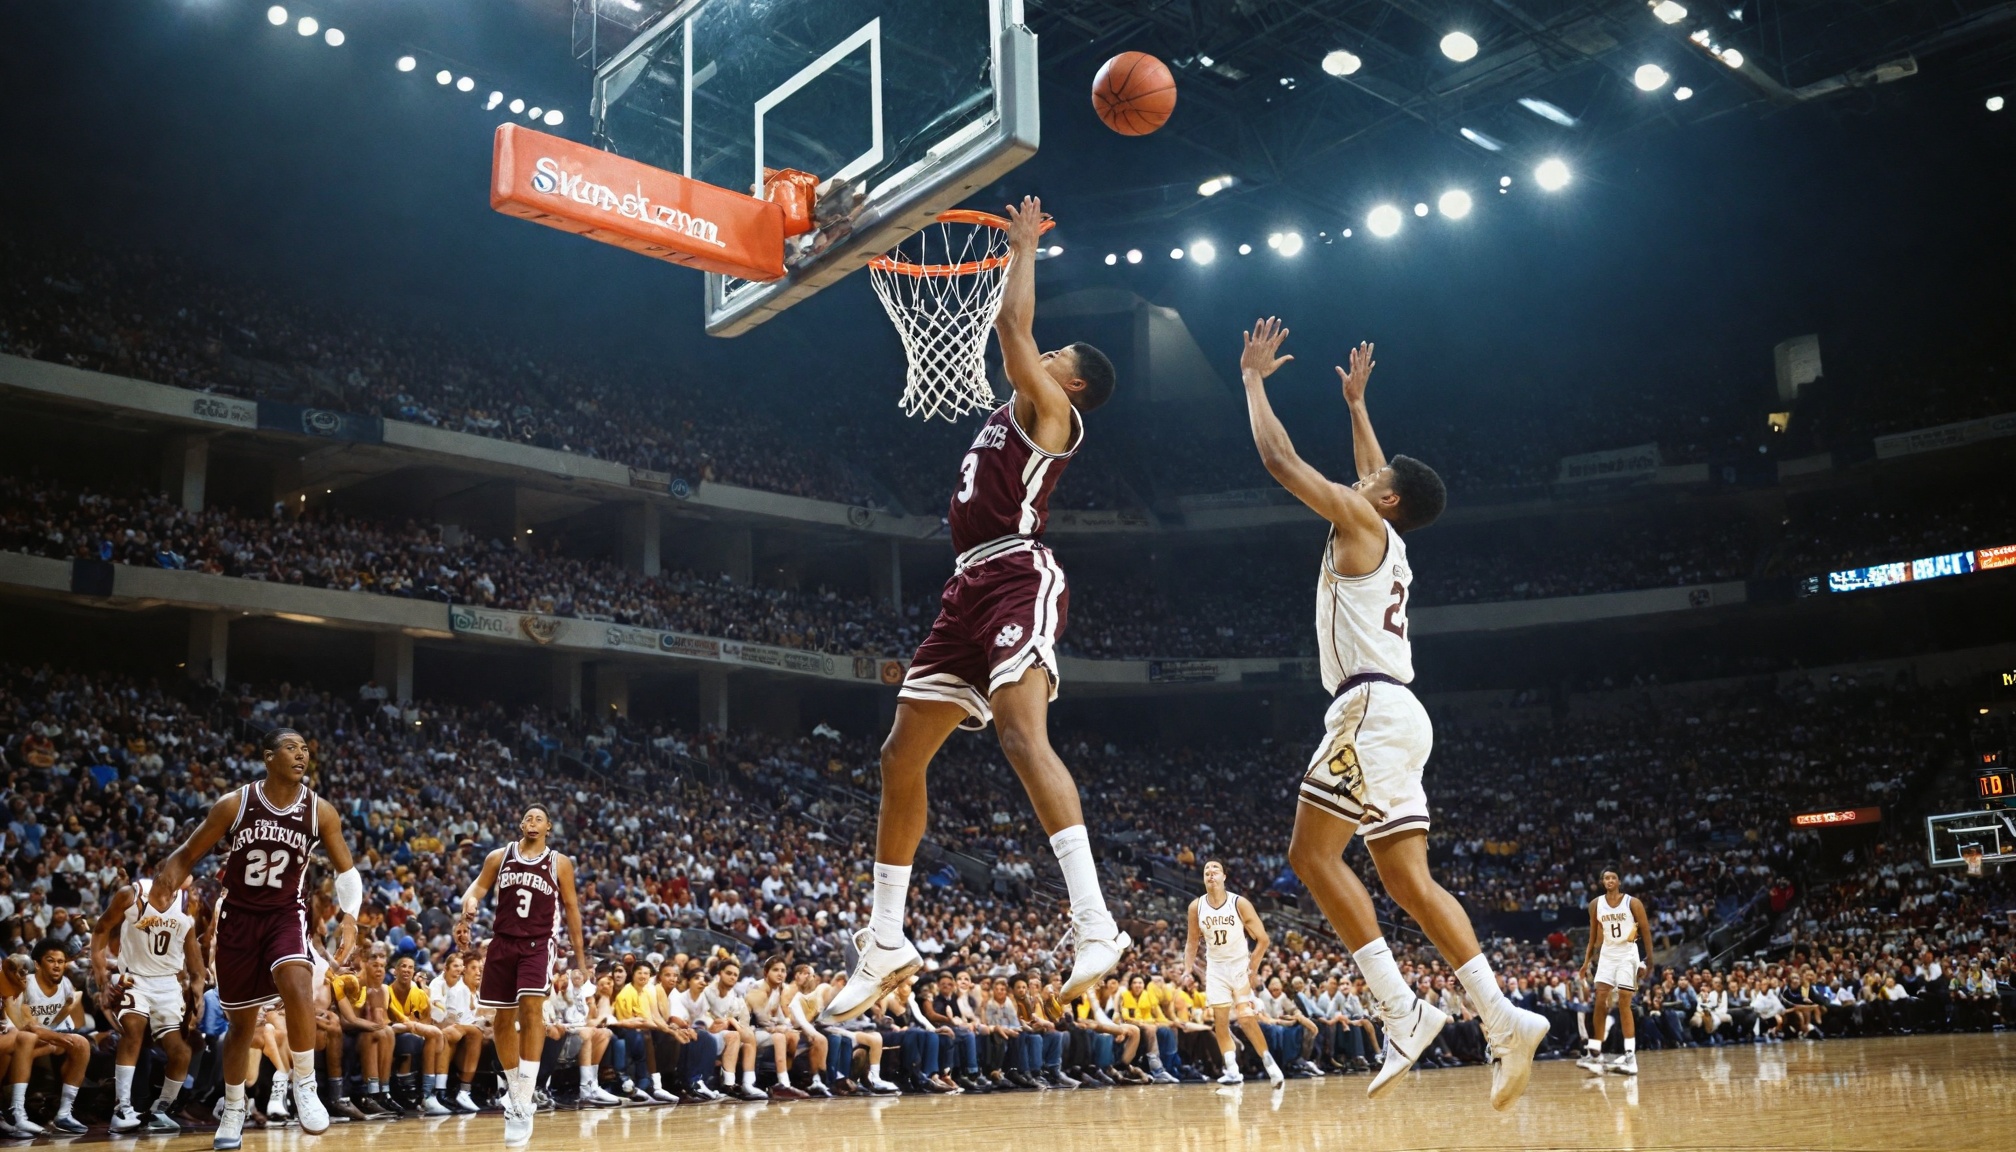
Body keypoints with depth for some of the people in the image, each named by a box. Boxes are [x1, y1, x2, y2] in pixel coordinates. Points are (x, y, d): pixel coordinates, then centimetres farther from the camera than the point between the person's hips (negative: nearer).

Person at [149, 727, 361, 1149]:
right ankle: (233, 1110, 32)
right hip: (239, 916, 1)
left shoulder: (320, 811, -7)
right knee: (241, 1022, 9)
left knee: (297, 981, -31)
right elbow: (188, 854, -2)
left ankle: (305, 1087, -16)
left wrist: (350, 916, -14)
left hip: (286, 914, 0)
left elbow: (346, 870, 2)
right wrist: (165, 884, -24)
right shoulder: (235, 804, -10)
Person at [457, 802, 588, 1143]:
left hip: (538, 943, -3)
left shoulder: (559, 863, 4)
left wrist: (580, 954, 6)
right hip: (503, 941, 3)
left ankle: (523, 1105, -22)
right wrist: (468, 907, -20)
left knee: (531, 1006, -22)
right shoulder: (499, 856, 9)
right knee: (503, 1018, 9)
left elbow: (571, 907, 8)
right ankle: (513, 1090, 29)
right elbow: (478, 888, 4)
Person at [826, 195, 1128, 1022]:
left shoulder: (1050, 408, 3)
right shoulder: (1018, 410, 26)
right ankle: (885, 944, 12)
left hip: (1018, 576, -9)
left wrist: (1025, 247, 13)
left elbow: (1012, 323, -2)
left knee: (1022, 735, -29)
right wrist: (1017, 252, 37)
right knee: (901, 757, 6)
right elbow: (1011, 331, 39)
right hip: (969, 586, 9)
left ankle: (1095, 925, -35)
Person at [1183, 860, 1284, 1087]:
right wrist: (1188, 970, -2)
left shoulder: (1240, 903, -14)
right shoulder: (1196, 907, -5)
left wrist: (1253, 969, -13)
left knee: (1246, 1019, -11)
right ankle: (1232, 1072, 0)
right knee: (1220, 1021, -4)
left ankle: (1270, 1064, 4)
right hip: (1215, 968, 3)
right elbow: (1192, 941, 9)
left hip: (1240, 966, -3)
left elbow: (1263, 939, -8)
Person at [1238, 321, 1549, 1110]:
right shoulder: (1388, 538, 23)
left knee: (1312, 854, -10)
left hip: (1372, 706, -9)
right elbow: (1376, 474, 44)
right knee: (1408, 880, 4)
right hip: (1394, 714, 9)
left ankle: (1404, 1011, -16)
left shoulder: (1360, 521, -1)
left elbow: (1278, 458, 0)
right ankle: (1503, 1020, -4)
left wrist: (1253, 378, 11)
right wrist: (1355, 402, 49)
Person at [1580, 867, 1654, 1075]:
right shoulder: (1595, 904, 2)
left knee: (1624, 1004, -9)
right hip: (1606, 954, 4)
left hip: (1627, 954, -4)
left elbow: (1646, 931, -5)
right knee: (1600, 1003, -2)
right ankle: (1595, 1053, 2)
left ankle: (1630, 1055, -7)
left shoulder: (1633, 903, -9)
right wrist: (1587, 960, 8)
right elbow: (1594, 935, 12)